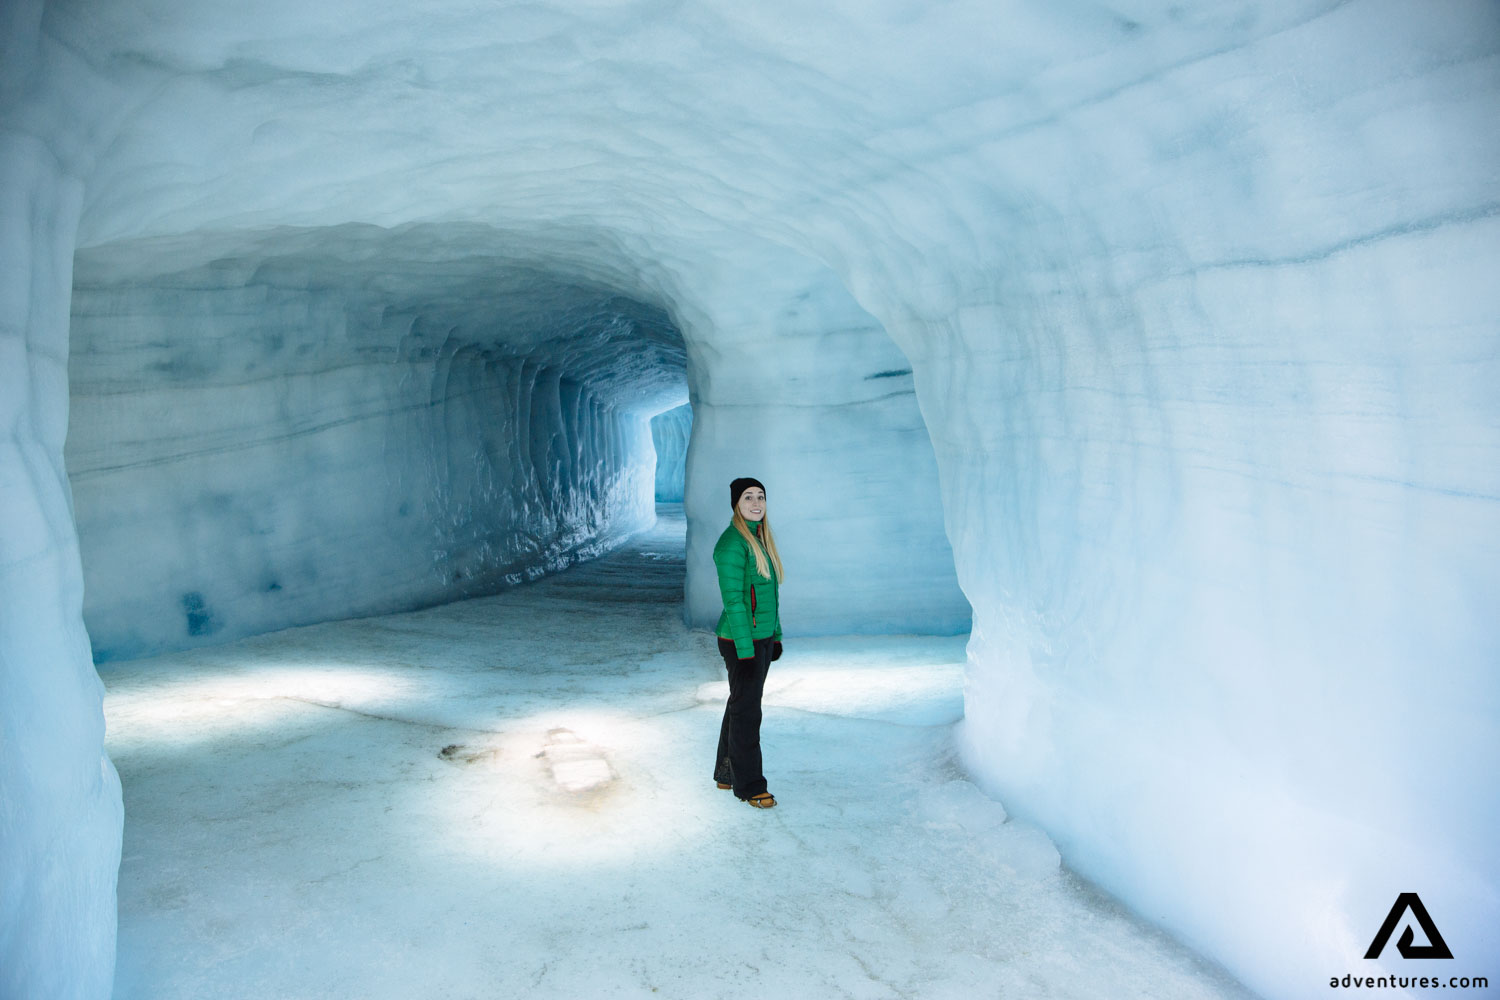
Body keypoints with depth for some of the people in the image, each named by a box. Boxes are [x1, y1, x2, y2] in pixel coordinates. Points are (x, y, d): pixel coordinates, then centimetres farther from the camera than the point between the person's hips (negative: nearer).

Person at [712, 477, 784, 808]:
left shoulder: (761, 538, 10)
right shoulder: (733, 542, -19)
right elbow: (732, 600, -21)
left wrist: (775, 635, 18)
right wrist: (746, 651, -22)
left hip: (762, 637, 9)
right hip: (742, 641, -9)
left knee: (741, 704, 17)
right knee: (747, 712, 0)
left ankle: (725, 773, 30)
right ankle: (748, 785, 12)